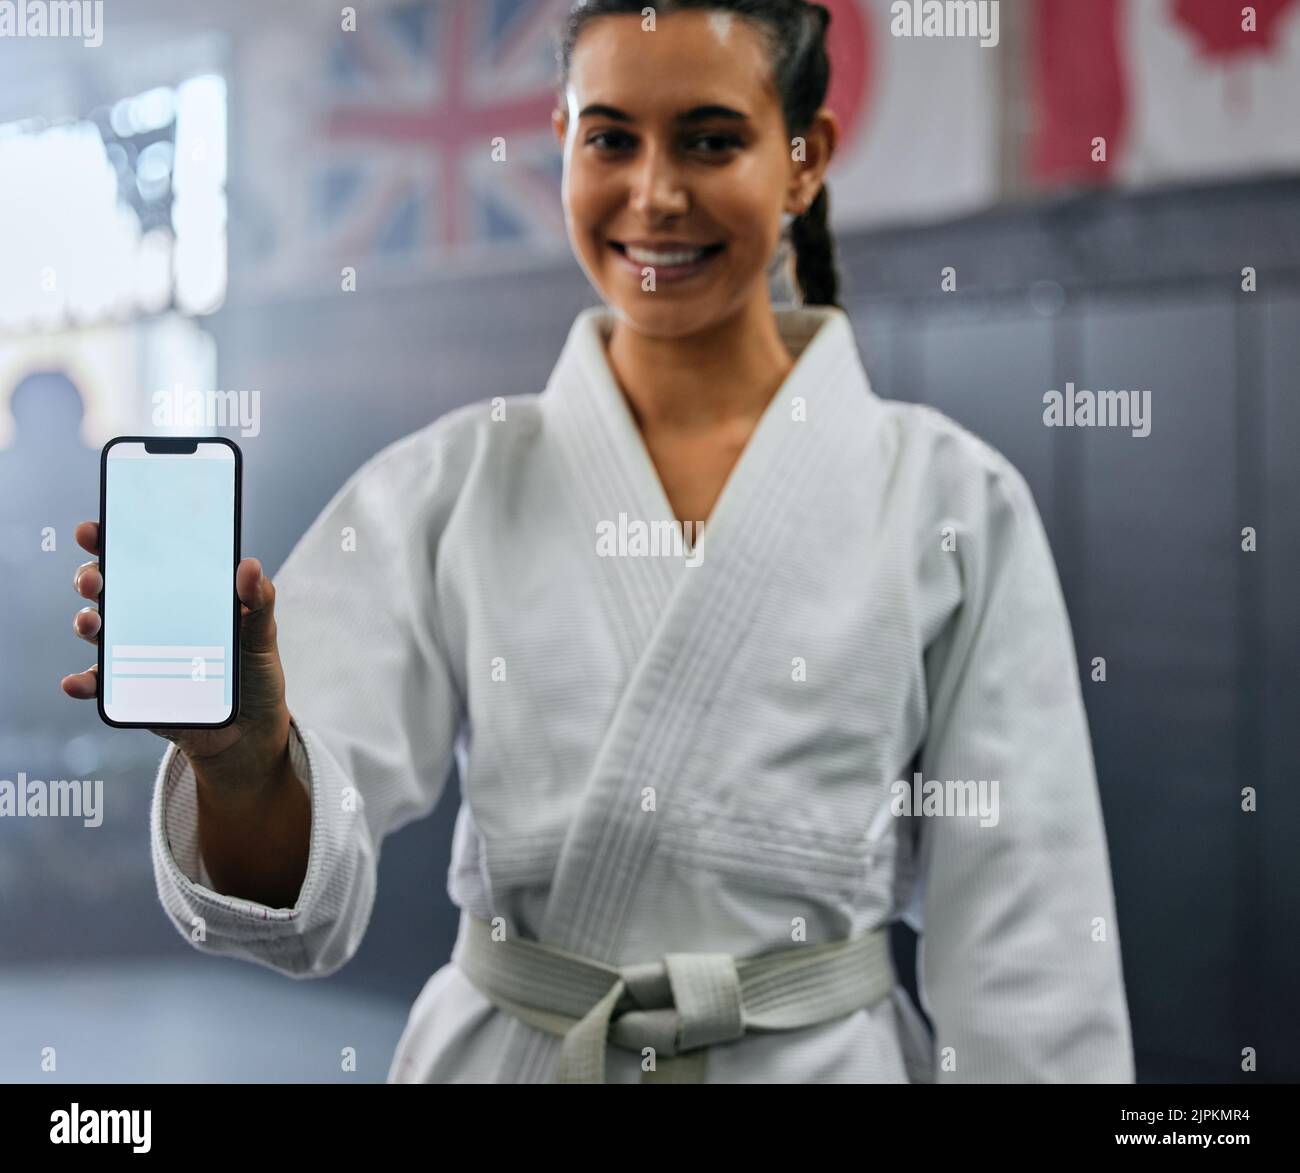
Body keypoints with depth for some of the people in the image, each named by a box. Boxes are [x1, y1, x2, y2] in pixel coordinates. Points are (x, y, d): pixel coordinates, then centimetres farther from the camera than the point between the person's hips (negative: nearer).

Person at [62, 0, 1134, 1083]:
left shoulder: (950, 500, -7)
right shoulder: (447, 488, -4)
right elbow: (305, 901, -14)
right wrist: (243, 759, -32)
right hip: (500, 1055, 1)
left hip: (825, 1056, -1)